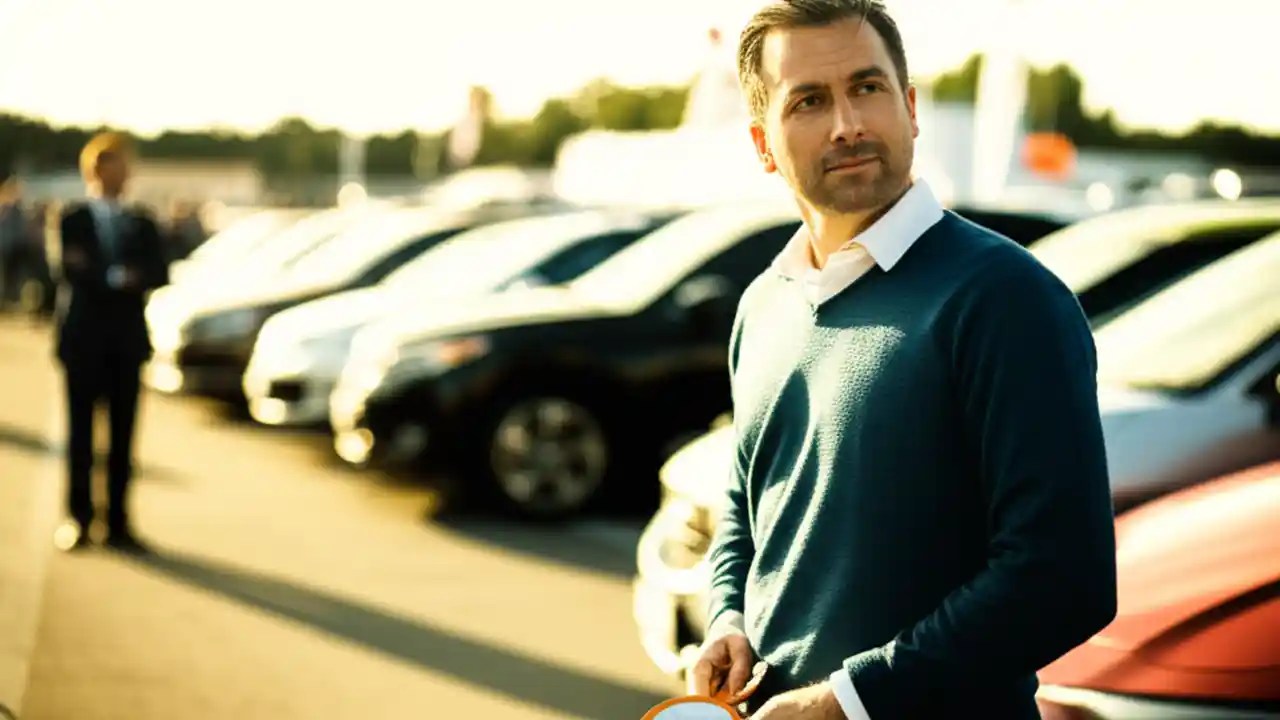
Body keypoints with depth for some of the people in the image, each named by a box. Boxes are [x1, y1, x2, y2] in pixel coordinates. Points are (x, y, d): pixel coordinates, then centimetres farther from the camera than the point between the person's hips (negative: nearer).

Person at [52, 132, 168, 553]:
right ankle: (78, 518, 8)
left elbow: (159, 275, -1)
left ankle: (118, 523, 7)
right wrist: (116, 278, -21)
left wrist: (126, 277, -18)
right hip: (83, 337, -3)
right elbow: (69, 271, -13)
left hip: (128, 339, 3)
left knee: (123, 436, 3)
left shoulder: (142, 225, 11)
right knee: (80, 432, 1)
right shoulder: (72, 220, 1)